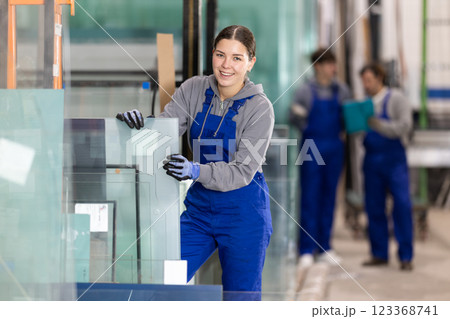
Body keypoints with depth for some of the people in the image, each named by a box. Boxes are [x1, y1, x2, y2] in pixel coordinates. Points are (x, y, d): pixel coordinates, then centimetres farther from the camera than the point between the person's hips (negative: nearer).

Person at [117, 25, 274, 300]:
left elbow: (243, 172, -20)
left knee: (241, 299, 2)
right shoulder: (194, 90, 0)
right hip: (200, 206, 4)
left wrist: (195, 170, -35)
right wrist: (140, 123, -28)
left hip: (243, 211, -4)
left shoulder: (260, 108, -14)